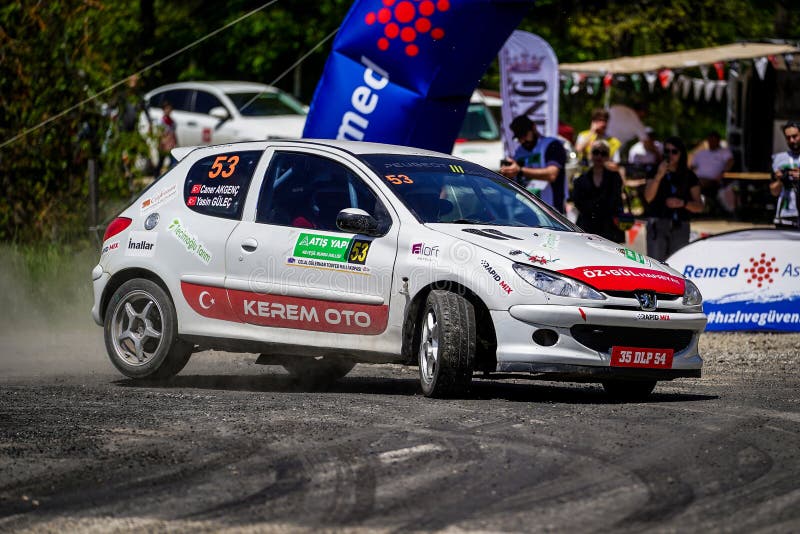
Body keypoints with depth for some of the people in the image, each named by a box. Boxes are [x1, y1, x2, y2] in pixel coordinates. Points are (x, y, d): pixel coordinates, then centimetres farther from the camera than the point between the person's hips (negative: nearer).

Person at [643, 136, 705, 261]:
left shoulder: (689, 176, 9)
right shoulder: (655, 172, 6)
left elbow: (699, 206, 5)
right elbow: (648, 197, -10)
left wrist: (682, 203, -14)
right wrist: (659, 176, -21)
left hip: (680, 226, 1)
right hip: (657, 224, -1)